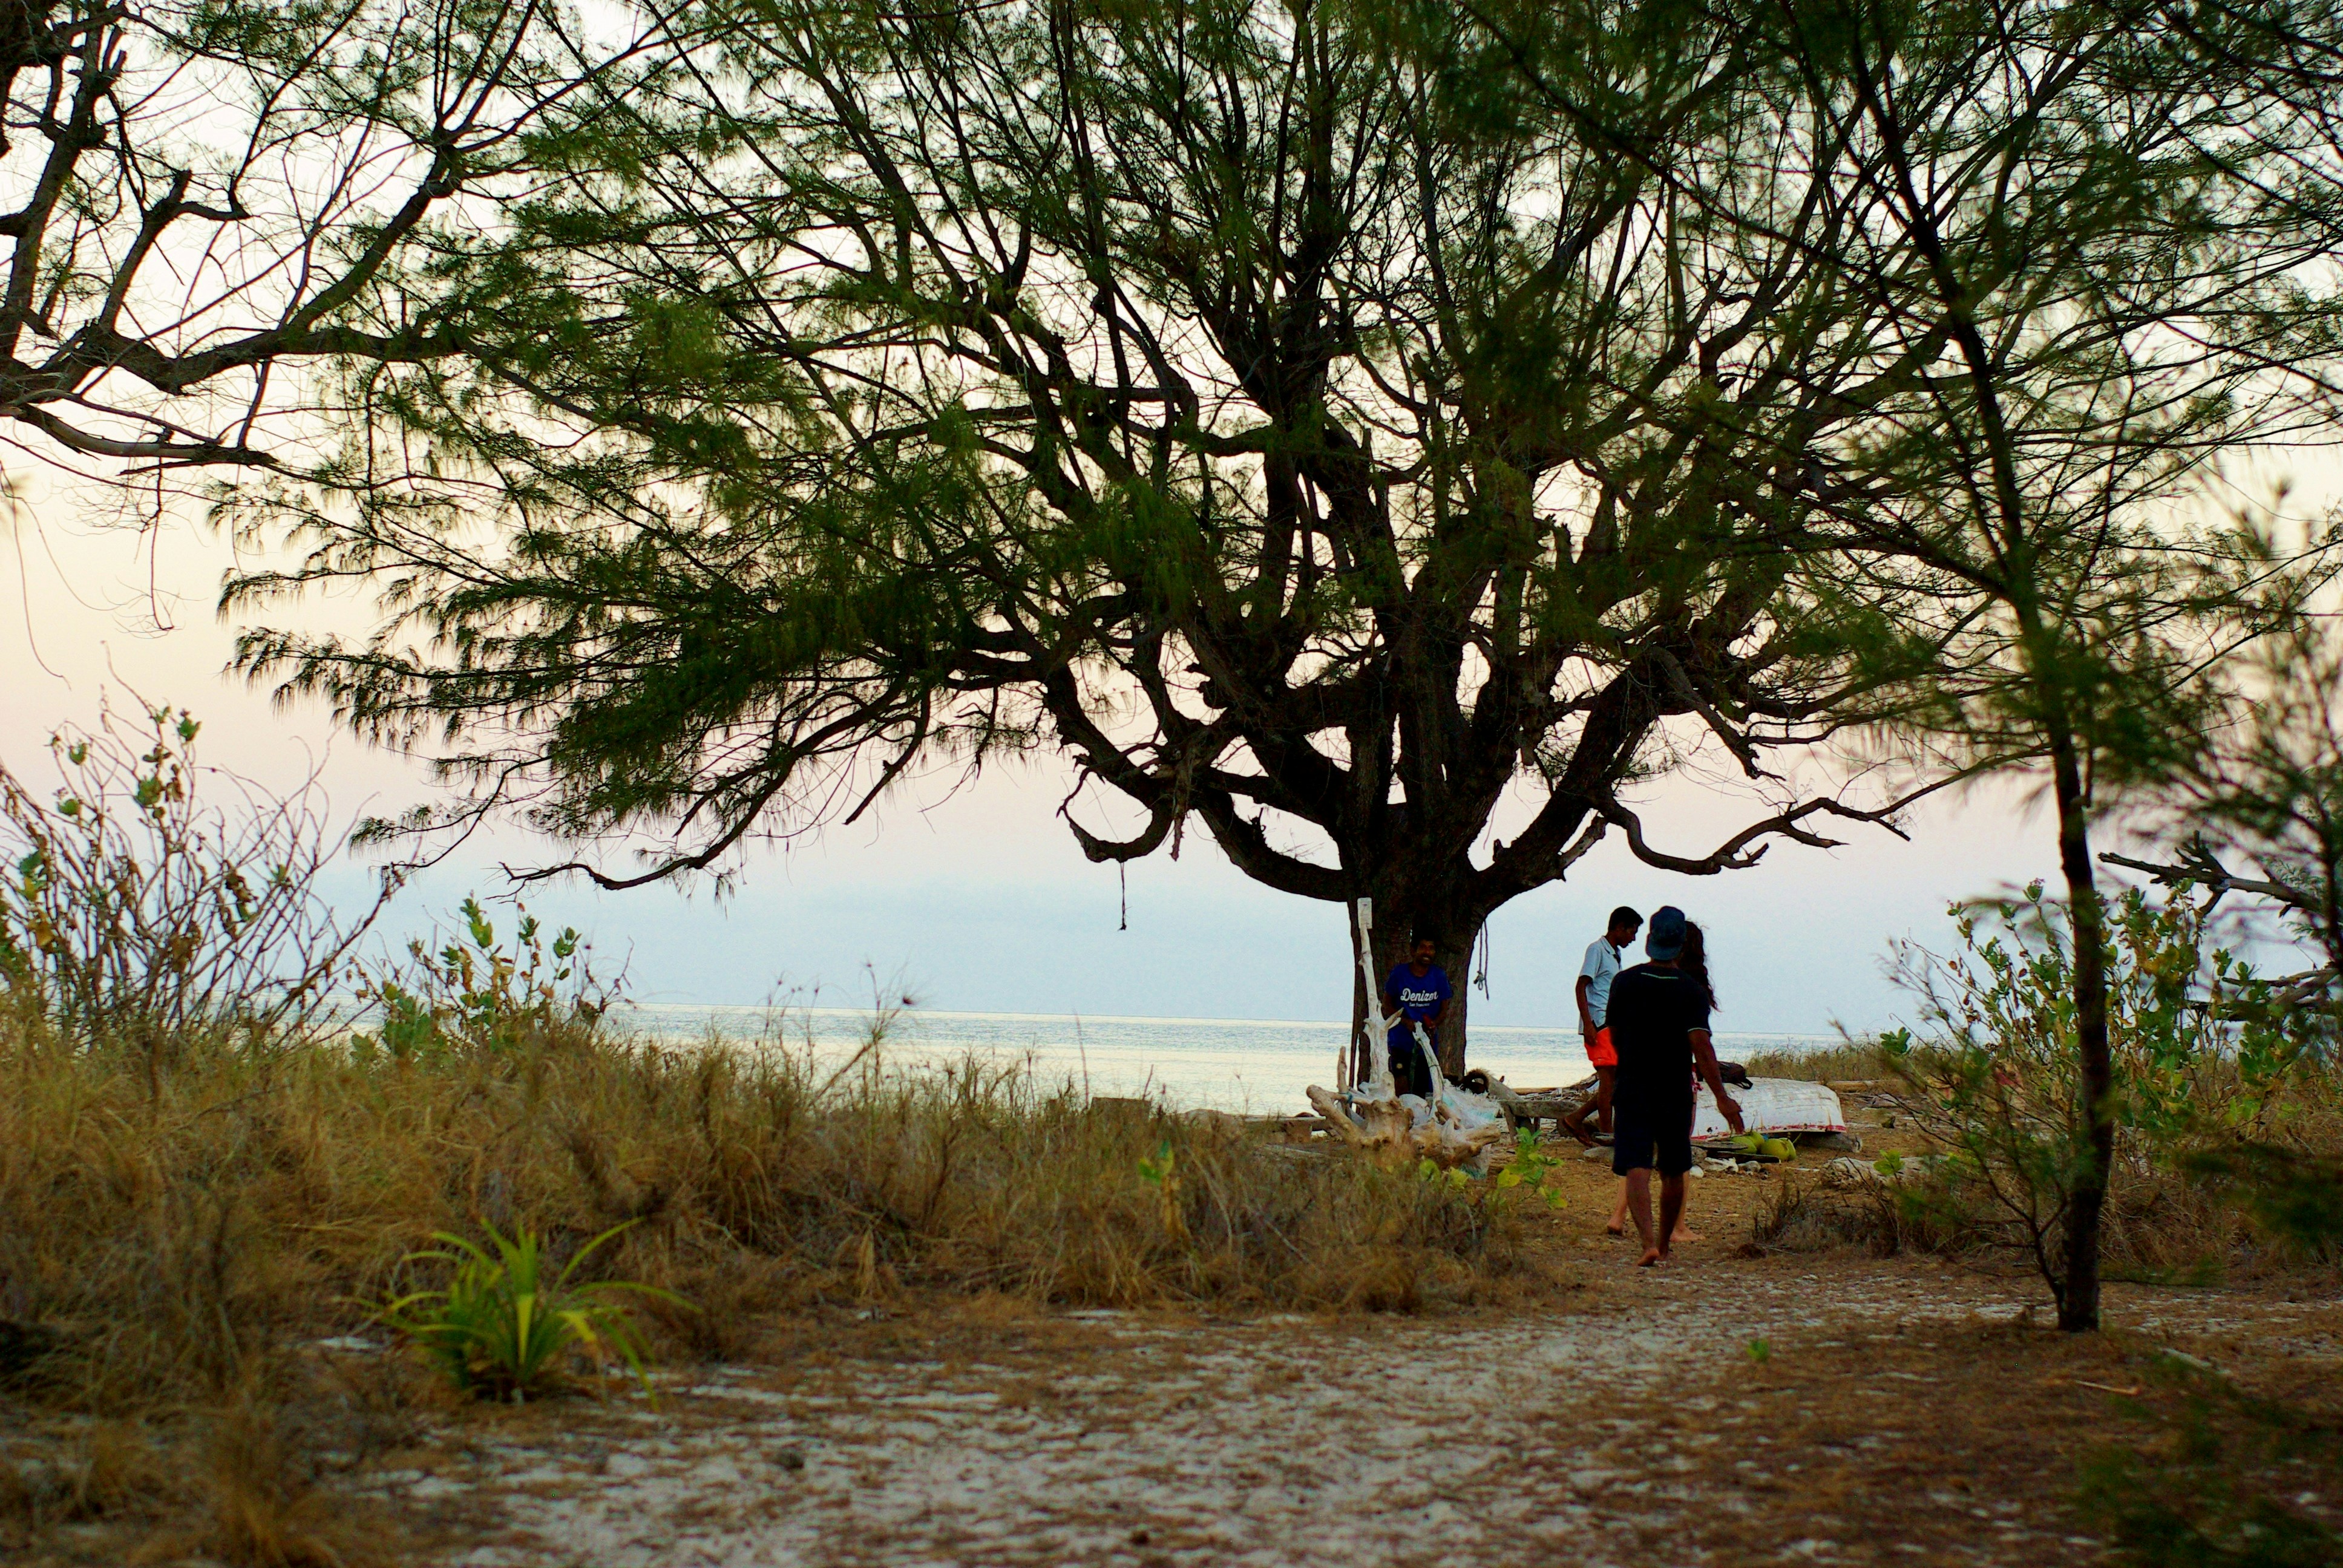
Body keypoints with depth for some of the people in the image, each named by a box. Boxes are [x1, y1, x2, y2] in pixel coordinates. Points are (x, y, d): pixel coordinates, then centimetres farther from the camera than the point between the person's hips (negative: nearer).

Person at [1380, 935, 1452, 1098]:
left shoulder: (1439, 976, 2)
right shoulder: (1399, 973, -3)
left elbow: (1444, 1008, 7)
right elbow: (1387, 1005, 2)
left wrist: (1434, 1023, -14)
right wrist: (1406, 1022, -14)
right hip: (1401, 1040, -2)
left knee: (1422, 1092, 4)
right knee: (1401, 1087, -16)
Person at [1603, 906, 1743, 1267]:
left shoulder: (1625, 982, -1)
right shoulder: (1692, 991, -7)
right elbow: (1700, 1044, -17)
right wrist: (1722, 1097, -17)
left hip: (1632, 1091, 0)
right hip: (1676, 1094, 0)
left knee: (1636, 1169, -8)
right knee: (1673, 1173, 15)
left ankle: (1649, 1241, -27)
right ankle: (1665, 1245, 26)